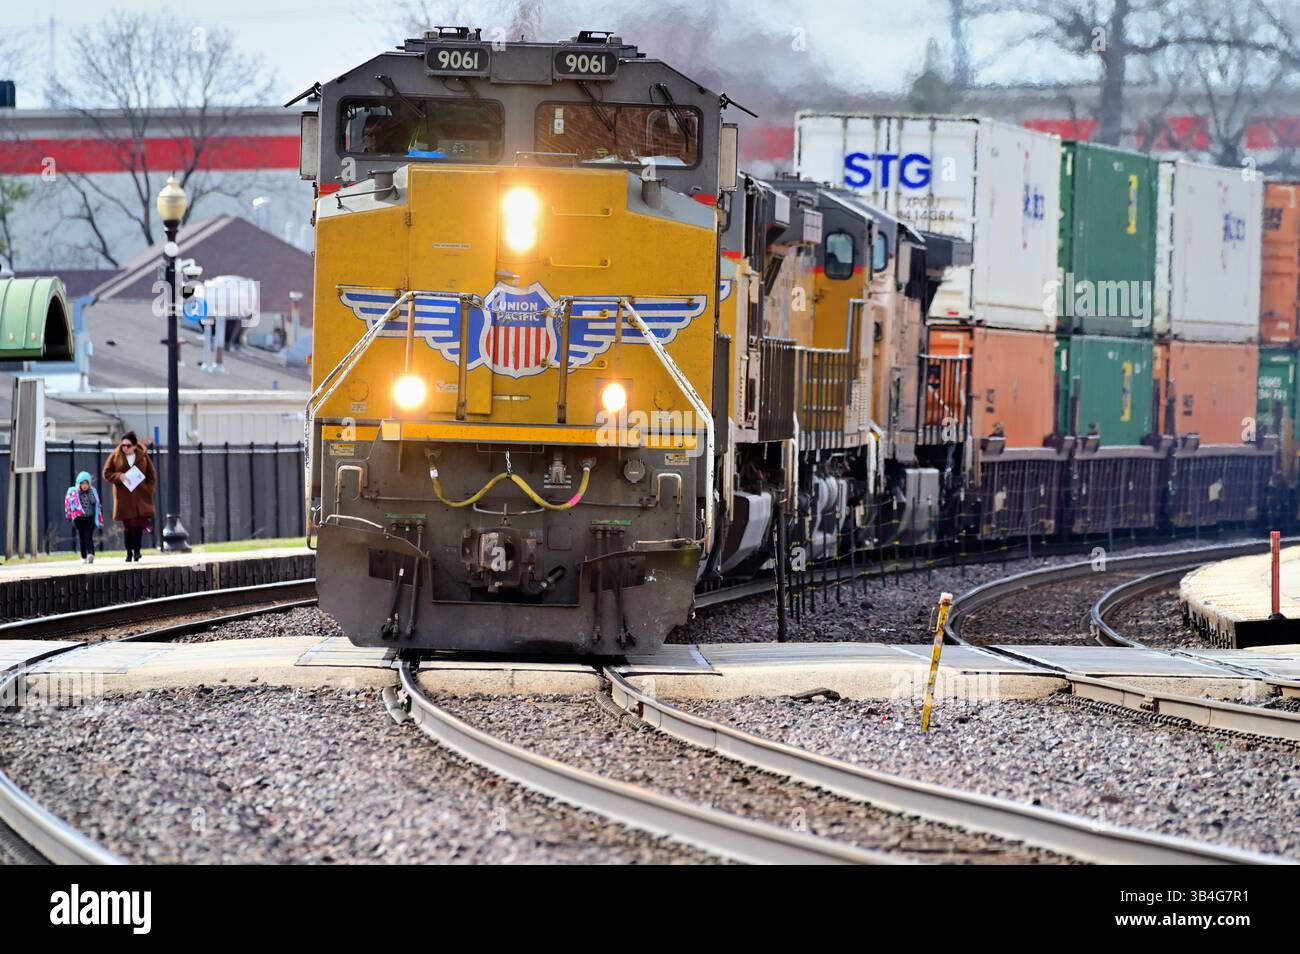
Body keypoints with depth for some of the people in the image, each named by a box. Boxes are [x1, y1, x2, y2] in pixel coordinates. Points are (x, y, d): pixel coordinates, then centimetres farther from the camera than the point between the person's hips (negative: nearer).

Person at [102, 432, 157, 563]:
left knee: (139, 524, -7)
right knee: (127, 526, 2)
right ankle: (129, 553, 8)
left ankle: (136, 550, -1)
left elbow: (152, 476, 10)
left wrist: (148, 490, -2)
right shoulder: (115, 456, 3)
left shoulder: (143, 457, 5)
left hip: (140, 497, 0)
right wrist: (118, 476, -14)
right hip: (124, 497, 0)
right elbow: (107, 473, 5)